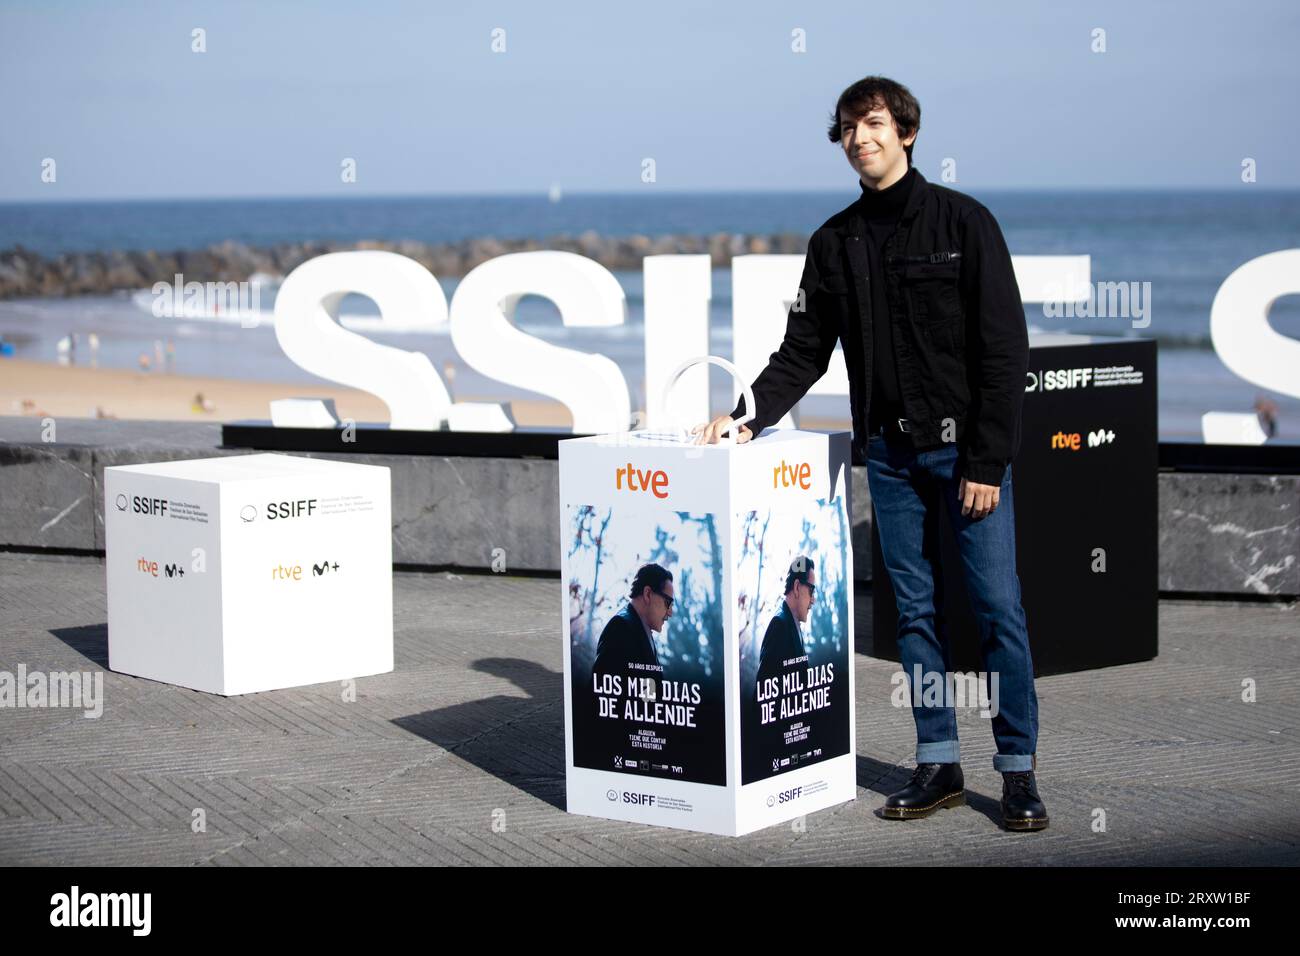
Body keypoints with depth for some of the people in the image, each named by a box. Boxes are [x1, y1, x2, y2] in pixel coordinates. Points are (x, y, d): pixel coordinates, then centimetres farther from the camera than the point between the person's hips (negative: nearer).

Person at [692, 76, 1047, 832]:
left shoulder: (963, 221, -4)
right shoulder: (836, 242, 9)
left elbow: (1004, 348, -8)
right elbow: (803, 353, 9)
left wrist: (987, 461, -13)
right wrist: (748, 418, -8)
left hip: (967, 448, -4)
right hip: (889, 452, 4)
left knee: (998, 607, -3)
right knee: (915, 609, 8)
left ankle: (1019, 770, 6)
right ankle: (939, 765, 16)